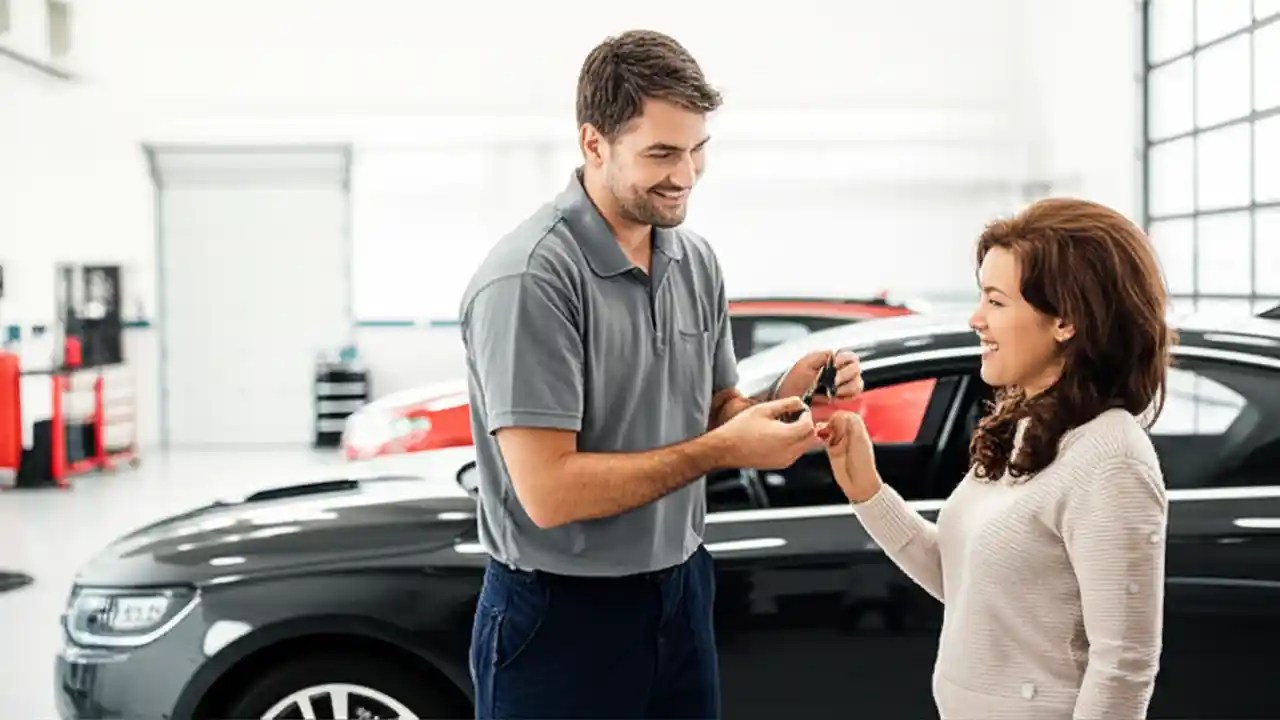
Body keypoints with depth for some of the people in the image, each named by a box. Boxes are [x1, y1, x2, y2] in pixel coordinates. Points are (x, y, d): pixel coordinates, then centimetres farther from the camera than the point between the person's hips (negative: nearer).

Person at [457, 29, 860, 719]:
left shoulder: (696, 258, 3)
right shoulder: (529, 279, -21)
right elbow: (549, 492, -23)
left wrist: (785, 400, -9)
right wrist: (721, 450, -20)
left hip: (682, 593, 7)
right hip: (559, 616, -6)